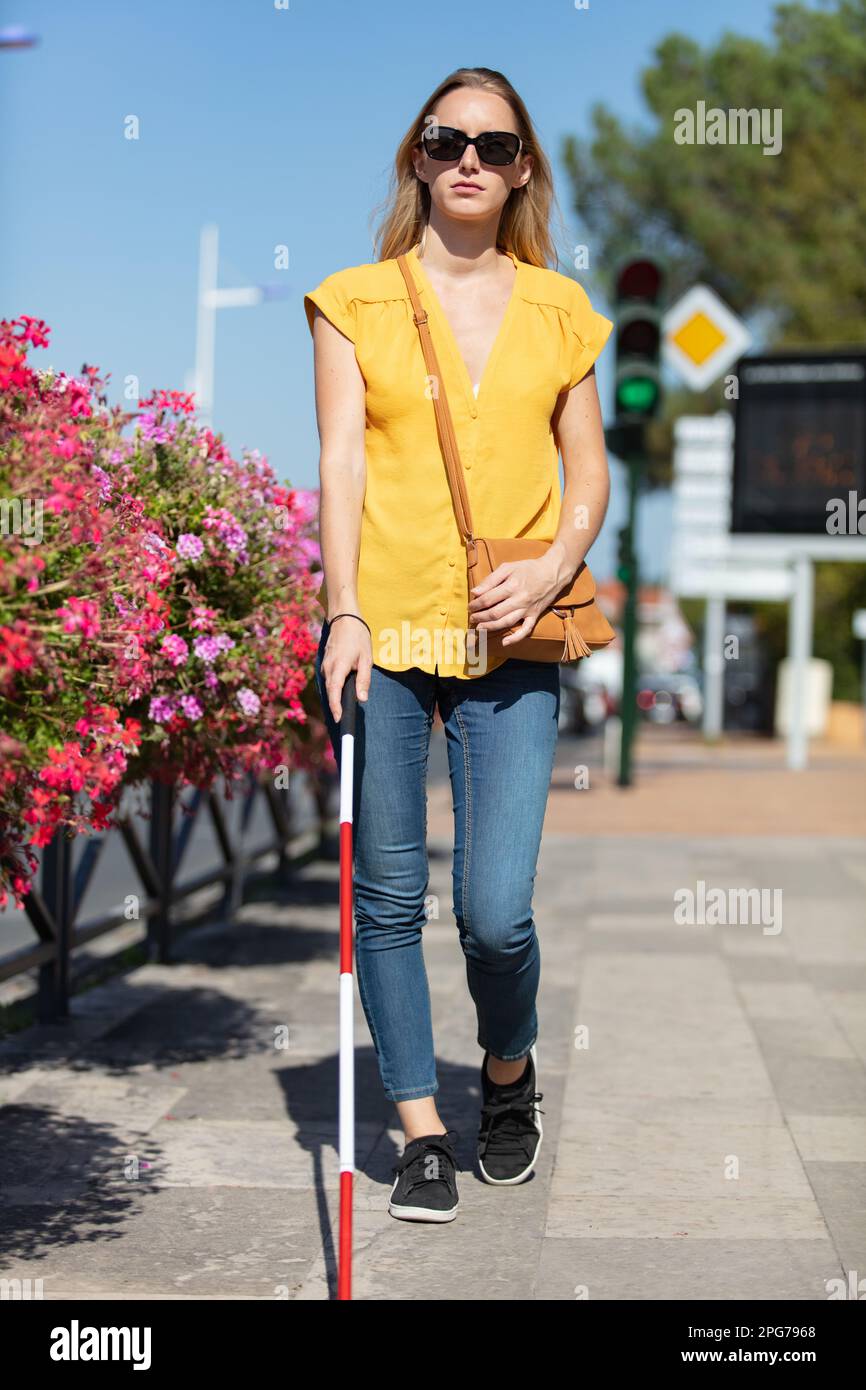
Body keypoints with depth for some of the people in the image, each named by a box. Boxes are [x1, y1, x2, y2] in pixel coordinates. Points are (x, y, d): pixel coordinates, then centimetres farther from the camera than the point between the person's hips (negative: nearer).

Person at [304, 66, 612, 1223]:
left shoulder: (560, 311, 11)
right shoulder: (356, 302, 6)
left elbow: (589, 473, 12)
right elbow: (340, 462, -3)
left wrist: (555, 566, -8)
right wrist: (344, 614, -14)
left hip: (511, 644, 0)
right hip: (384, 635, 0)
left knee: (496, 910, -6)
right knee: (388, 897, 2)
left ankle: (511, 1072, 25)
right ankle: (423, 1131, 17)